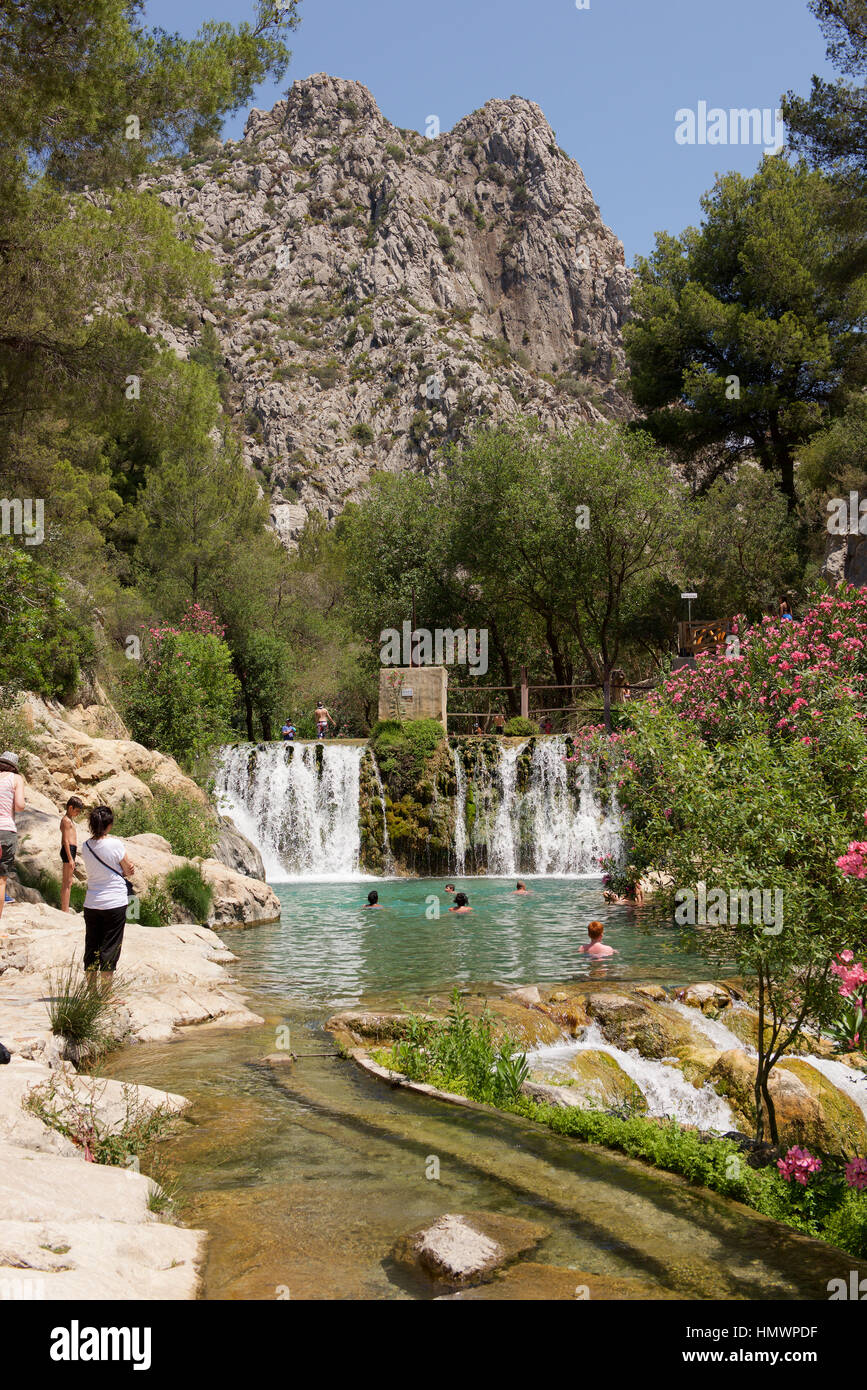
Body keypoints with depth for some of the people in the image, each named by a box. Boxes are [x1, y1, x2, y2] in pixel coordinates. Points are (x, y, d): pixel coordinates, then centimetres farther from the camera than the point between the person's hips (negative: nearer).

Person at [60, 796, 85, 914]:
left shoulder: (70, 820, 20)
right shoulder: (66, 820, -11)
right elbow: (66, 840, -17)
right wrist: (70, 858, -20)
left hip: (70, 851, 10)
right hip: (68, 851, -10)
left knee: (66, 883, 13)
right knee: (67, 883, -9)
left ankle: (64, 910, 18)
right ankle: (65, 910, -9)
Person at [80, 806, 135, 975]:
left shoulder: (86, 846, 1)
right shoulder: (115, 844, -14)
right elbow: (129, 872, -6)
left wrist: (127, 867, -1)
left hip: (91, 904, 5)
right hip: (115, 903, -4)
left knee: (91, 945, 13)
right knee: (110, 947, 4)